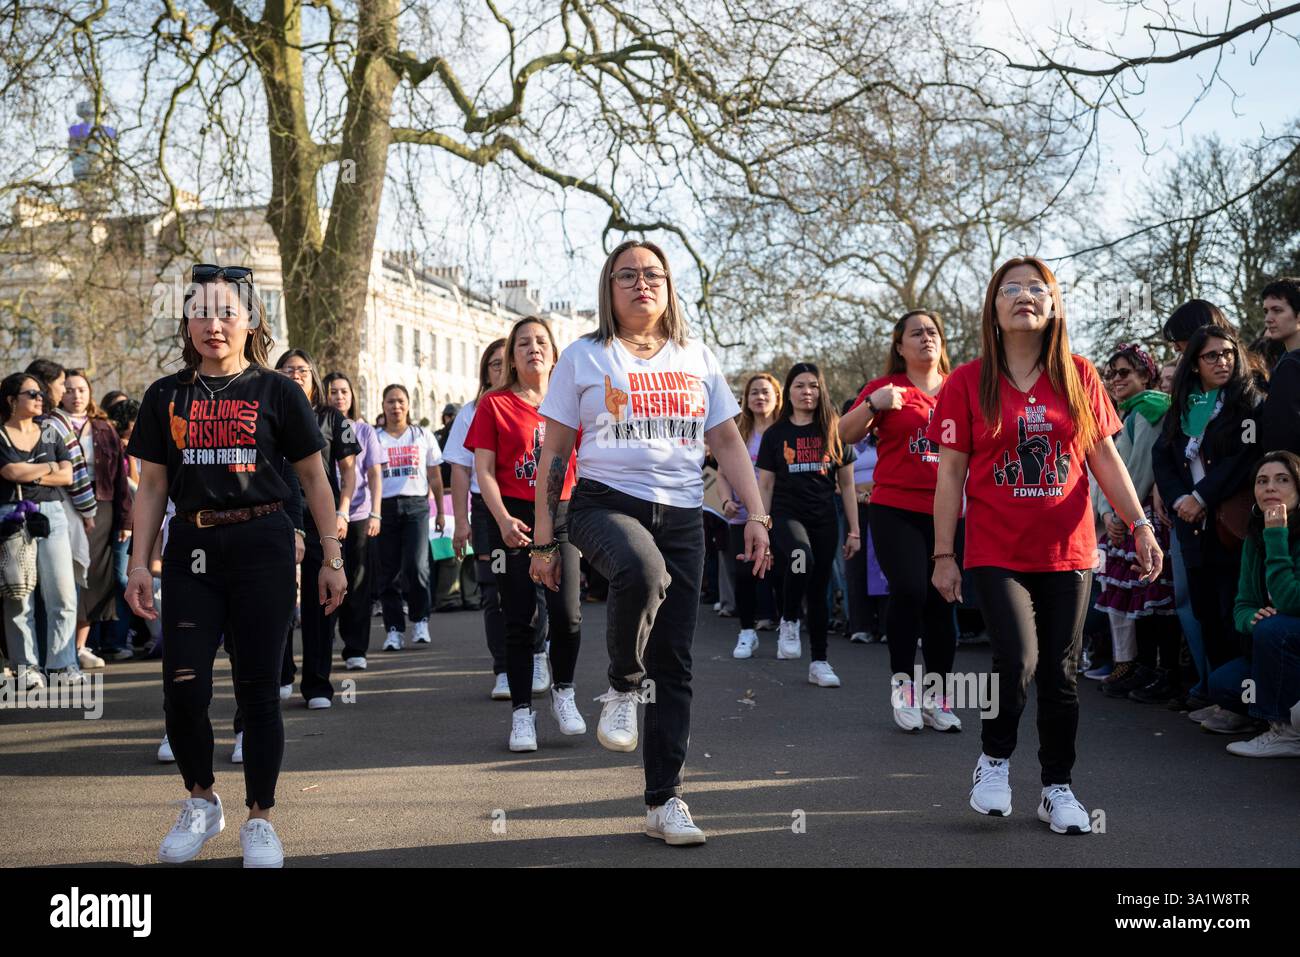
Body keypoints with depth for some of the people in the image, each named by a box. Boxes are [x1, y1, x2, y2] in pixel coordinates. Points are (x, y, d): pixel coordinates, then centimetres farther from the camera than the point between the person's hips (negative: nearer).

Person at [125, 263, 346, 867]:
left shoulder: (276, 393, 3)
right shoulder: (166, 397, 9)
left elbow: (315, 480, 6)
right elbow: (152, 486, 12)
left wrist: (332, 559, 2)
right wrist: (139, 563, 4)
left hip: (261, 545, -2)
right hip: (191, 549, 2)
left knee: (258, 690, 1)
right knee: (183, 690, -5)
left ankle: (259, 819, 14)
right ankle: (201, 802, 19)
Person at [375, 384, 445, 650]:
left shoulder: (423, 436, 12)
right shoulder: (376, 438, 10)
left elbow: (435, 477, 14)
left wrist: (440, 512, 11)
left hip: (416, 505, -1)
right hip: (385, 506, 1)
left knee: (416, 566, -14)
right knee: (389, 571, 0)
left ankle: (421, 620, 4)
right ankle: (394, 629, 7)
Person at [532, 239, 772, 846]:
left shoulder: (696, 358, 13)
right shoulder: (585, 357, 5)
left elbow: (727, 442, 14)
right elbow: (554, 453, 5)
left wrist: (756, 515, 2)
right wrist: (543, 540, 0)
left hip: (682, 516, 3)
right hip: (605, 502, -3)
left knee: (674, 664, 1)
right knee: (642, 571, -39)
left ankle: (664, 801, 11)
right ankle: (623, 686, -11)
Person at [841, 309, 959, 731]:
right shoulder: (887, 388, 2)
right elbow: (845, 434, -3)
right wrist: (872, 404, -18)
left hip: (946, 511, 3)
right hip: (896, 509, -3)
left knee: (941, 601, 5)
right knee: (909, 590, -16)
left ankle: (937, 696, 14)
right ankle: (901, 680, 4)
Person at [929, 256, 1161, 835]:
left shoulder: (1079, 377, 3)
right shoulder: (967, 382, -2)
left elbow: (1104, 457, 8)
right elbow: (950, 473, -1)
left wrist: (1141, 525, 0)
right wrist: (943, 554, -2)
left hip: (1066, 551, 2)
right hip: (996, 552, -2)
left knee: (1060, 673, 7)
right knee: (1018, 658, -17)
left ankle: (1058, 788, 23)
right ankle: (994, 759, 10)